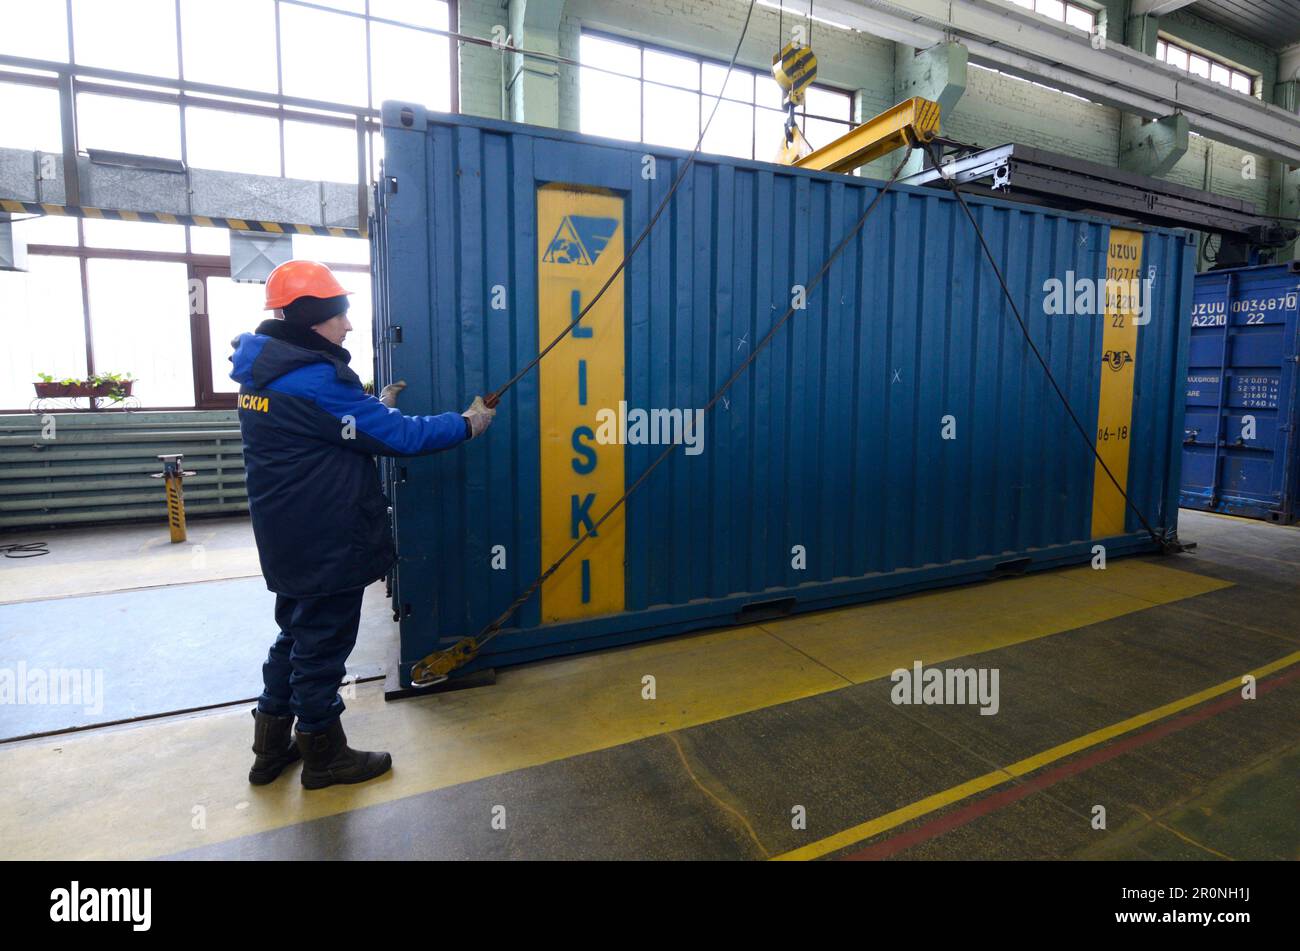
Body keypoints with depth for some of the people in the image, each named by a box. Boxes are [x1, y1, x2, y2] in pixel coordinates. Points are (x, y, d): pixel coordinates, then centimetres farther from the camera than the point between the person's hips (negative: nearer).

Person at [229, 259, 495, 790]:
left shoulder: (266, 372, 7)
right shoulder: (313, 380, -23)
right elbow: (397, 437, -22)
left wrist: (375, 407, 10)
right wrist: (467, 424, -11)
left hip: (292, 541, 10)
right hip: (326, 543, -10)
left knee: (297, 634, 23)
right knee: (323, 644, 6)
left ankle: (272, 747, 36)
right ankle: (323, 755, 24)